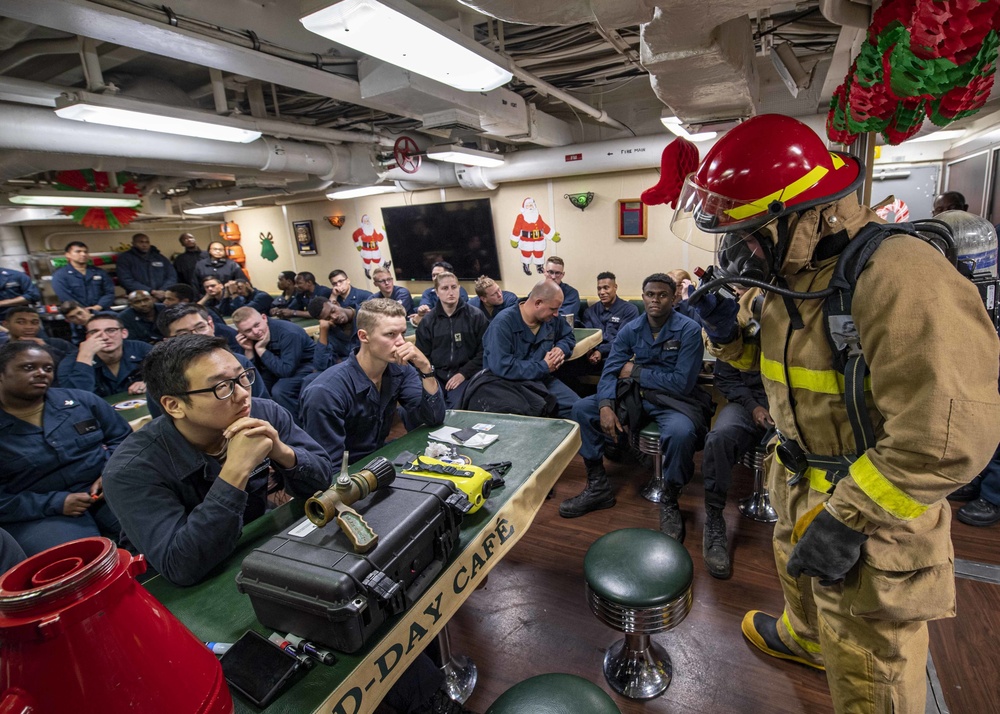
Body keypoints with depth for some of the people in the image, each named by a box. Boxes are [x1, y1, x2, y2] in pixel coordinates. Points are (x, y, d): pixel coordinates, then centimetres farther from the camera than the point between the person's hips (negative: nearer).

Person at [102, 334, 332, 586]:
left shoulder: (266, 414, -12)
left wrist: (282, 452, -27)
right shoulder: (132, 470, -21)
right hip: (183, 593, -2)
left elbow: (321, 481, -8)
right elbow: (182, 568, -29)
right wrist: (236, 471, -35)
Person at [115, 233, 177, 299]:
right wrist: (151, 292, -13)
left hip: (163, 298, 3)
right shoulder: (124, 258, 9)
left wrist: (163, 291, -7)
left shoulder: (159, 257, 19)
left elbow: (172, 276, 12)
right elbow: (126, 281, -3)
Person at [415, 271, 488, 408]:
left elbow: (483, 351, 0)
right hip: (436, 376, 2)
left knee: (456, 409, -29)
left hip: (465, 376, -2)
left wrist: (464, 373, -9)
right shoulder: (427, 320, 10)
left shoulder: (476, 316, 3)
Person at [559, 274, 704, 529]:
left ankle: (669, 502, -9)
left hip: (674, 401, -5)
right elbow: (610, 371, -2)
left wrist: (635, 371, -12)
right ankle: (598, 486, 1)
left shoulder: (688, 330, -11)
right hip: (636, 396, 5)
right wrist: (605, 406, -21)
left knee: (680, 433, -38)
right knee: (581, 409, -10)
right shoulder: (630, 330, 3)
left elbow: (683, 383, -18)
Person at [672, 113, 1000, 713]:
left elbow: (947, 439, -32)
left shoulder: (900, 278, -30)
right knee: (799, 572, 34)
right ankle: (805, 638, 64)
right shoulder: (798, 272, 0)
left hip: (871, 508, -9)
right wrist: (727, 332, -7)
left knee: (868, 665, 11)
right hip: (801, 484, 9)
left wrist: (845, 520, -27)